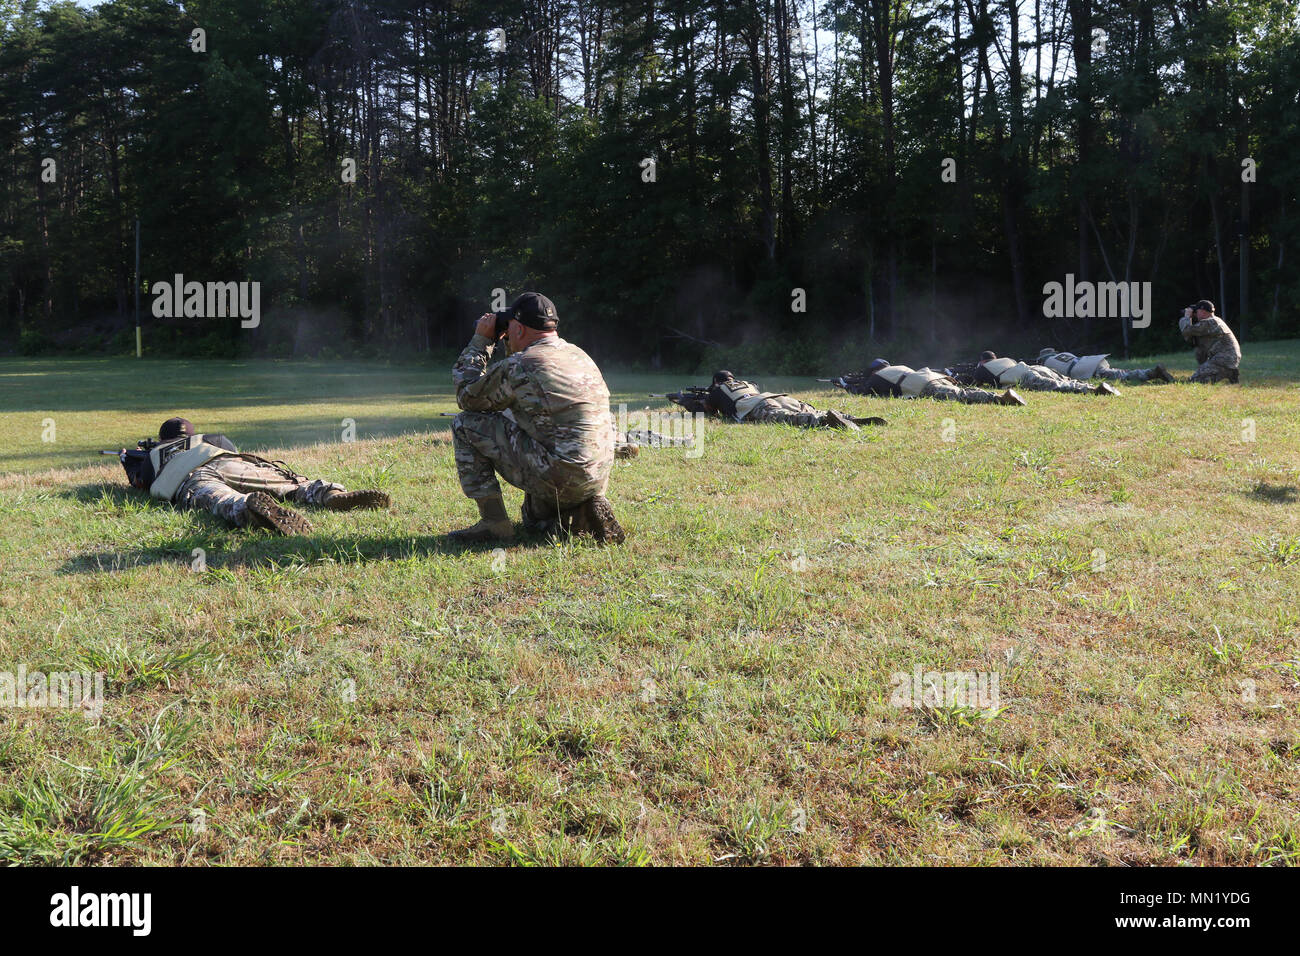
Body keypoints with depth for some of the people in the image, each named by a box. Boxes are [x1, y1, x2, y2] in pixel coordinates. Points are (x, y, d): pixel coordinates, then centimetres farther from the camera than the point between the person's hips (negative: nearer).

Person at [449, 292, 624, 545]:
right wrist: (497, 349, 28)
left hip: (557, 477, -8)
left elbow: (467, 396, 5)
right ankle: (584, 512, 7)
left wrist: (480, 341, 13)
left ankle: (493, 521, 0)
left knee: (465, 424, 1)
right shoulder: (580, 355, 13)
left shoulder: (518, 367, -12)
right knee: (534, 519, 38)